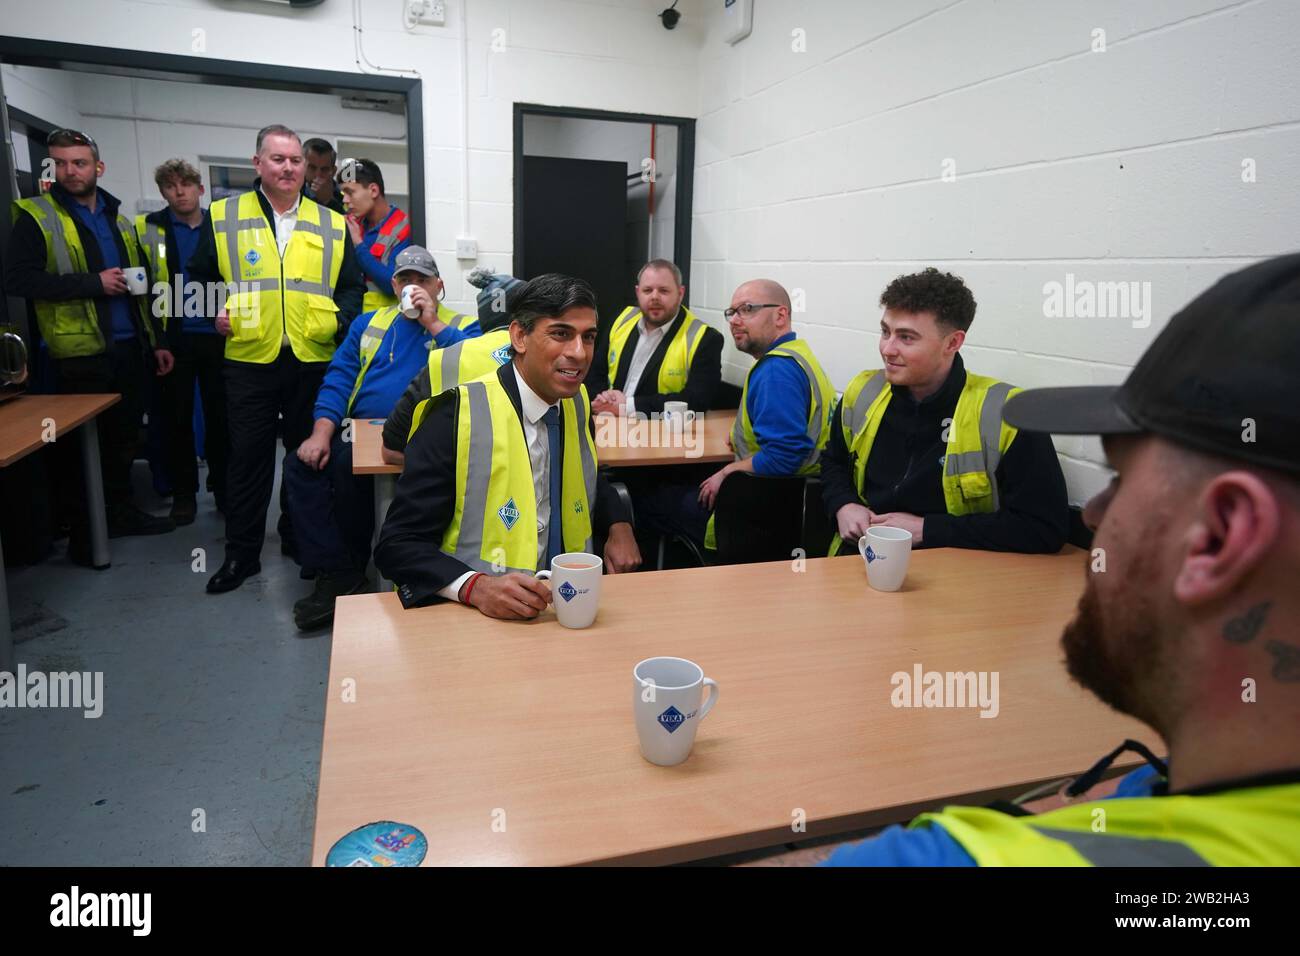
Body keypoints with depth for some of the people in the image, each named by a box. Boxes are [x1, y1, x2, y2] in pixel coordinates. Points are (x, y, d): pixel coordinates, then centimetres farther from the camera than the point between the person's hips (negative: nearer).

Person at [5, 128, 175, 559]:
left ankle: (120, 511, 28)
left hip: (130, 346, 5)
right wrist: (93, 283, -18)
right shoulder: (35, 216, -4)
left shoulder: (117, 217, 14)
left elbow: (141, 285, 18)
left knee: (125, 435, 13)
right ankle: (83, 530, 14)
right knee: (81, 442, 3)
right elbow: (18, 279, -14)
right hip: (81, 351, -5)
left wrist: (157, 340, 14)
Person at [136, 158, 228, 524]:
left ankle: (223, 487, 19)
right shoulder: (147, 229, 4)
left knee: (220, 414, 6)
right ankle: (183, 492, 17)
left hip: (217, 336, 0)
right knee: (177, 416, 6)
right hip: (173, 338, 0)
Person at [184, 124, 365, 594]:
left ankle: (299, 538, 28)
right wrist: (213, 312, -3)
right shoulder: (223, 216, 6)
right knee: (248, 457, 4)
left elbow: (352, 287, 10)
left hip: (314, 360, 1)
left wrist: (341, 318, -7)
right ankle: (241, 553, 16)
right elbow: (199, 277, 13)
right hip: (249, 359, -1)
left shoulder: (331, 224, 9)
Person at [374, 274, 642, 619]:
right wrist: (476, 586, -30)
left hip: (569, 602, 3)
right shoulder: (458, 414, -14)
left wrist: (619, 525, 3)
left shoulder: (577, 403, 2)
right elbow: (398, 545, -13)